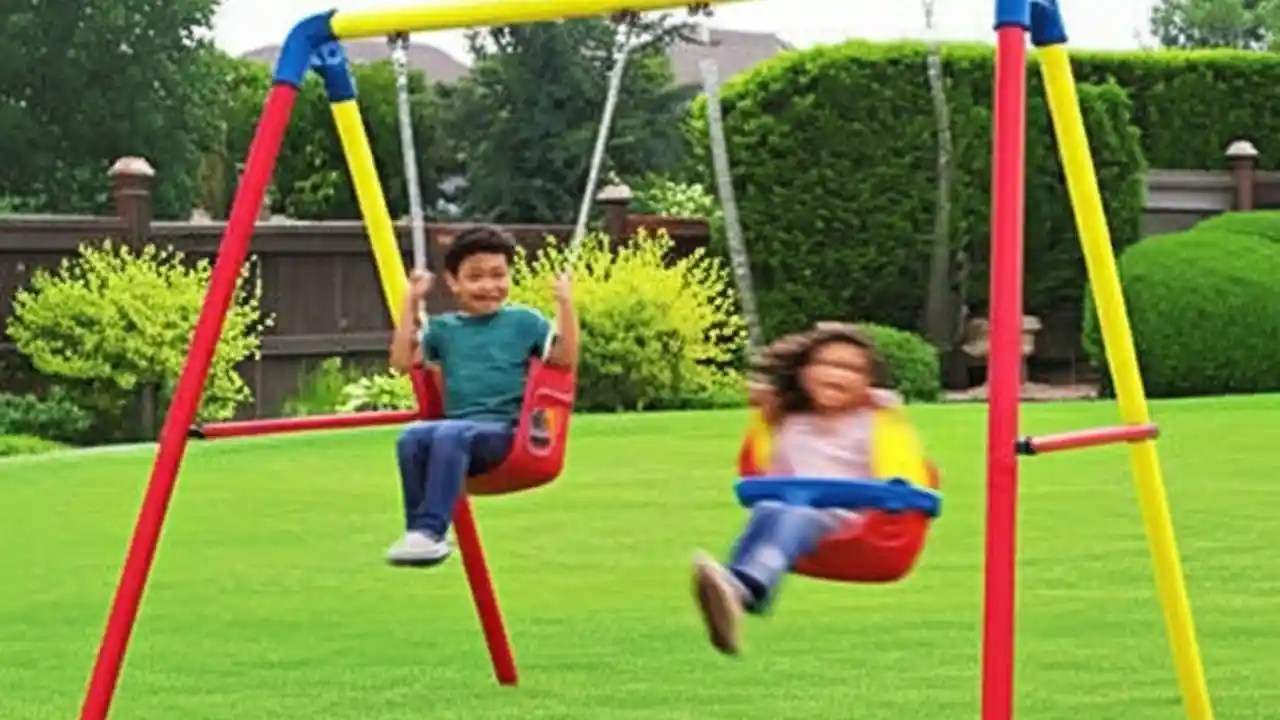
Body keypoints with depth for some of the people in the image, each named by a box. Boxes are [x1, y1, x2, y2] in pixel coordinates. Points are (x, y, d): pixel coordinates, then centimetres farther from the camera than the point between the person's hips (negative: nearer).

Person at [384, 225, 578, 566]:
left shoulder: (524, 321, 10)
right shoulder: (443, 329, 18)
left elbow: (566, 358, 2)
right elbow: (402, 361, 8)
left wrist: (566, 306, -8)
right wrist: (411, 303, 8)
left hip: (502, 431, -4)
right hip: (455, 426, 4)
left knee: (449, 435, -36)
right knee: (412, 437, -30)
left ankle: (430, 531, -39)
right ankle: (416, 531, -27)